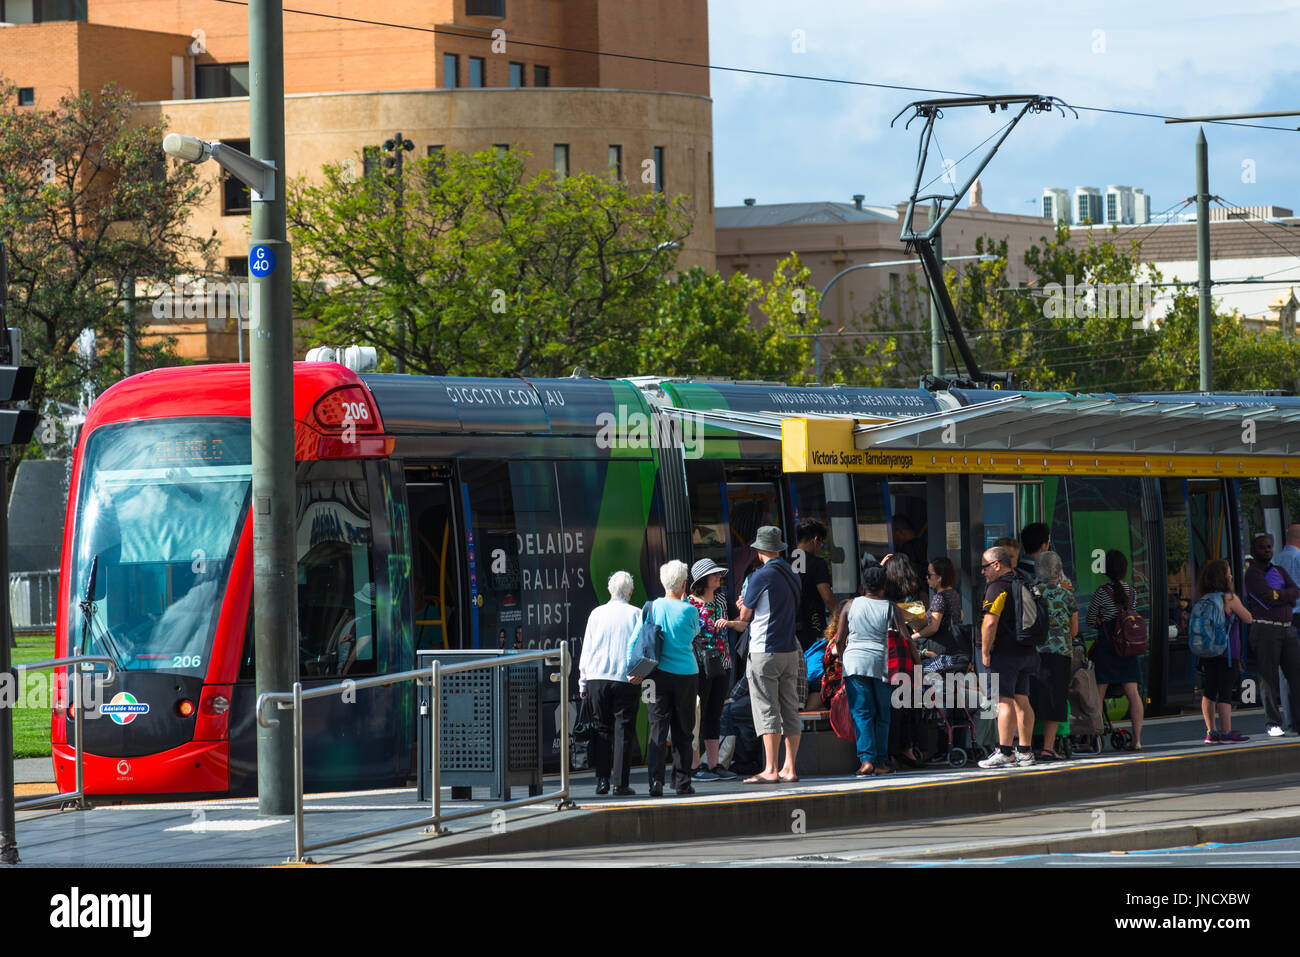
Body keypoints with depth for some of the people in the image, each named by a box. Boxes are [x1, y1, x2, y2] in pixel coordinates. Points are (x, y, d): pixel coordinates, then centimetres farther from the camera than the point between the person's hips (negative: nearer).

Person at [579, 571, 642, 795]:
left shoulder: (596, 614, 5)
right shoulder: (635, 615, -1)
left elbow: (586, 649, 8)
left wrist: (583, 683, 13)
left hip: (596, 678, 2)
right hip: (626, 679, -2)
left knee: (601, 729, 10)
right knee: (623, 732, 1)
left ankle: (602, 780, 5)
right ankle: (620, 783, -3)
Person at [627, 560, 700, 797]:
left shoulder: (652, 608, -3)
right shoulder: (689, 611, -8)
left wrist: (635, 670, 0)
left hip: (659, 674, 1)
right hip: (685, 674, -1)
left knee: (658, 729, 1)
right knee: (682, 731, 9)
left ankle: (655, 781, -10)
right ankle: (682, 781, 10)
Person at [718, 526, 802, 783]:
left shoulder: (761, 577, -10)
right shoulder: (792, 576, 12)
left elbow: (745, 618, -2)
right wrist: (733, 623, 23)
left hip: (765, 652, -7)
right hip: (790, 651, 7)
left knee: (767, 712, -7)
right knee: (790, 711, 8)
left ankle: (770, 770, -10)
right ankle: (789, 768, 7)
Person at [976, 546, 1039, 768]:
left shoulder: (998, 587, -12)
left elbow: (990, 622, -19)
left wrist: (985, 652, -13)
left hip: (1004, 653, -9)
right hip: (1025, 652, 9)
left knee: (1004, 702, -10)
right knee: (1021, 701, 11)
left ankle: (1004, 752, -14)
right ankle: (1025, 752, 12)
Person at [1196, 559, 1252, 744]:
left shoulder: (1204, 599, 7)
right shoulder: (1230, 598, -11)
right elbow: (1248, 618, -2)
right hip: (1227, 653, -6)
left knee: (1208, 693, 9)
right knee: (1225, 694, -5)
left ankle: (1211, 732, 12)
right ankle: (1226, 733, -5)